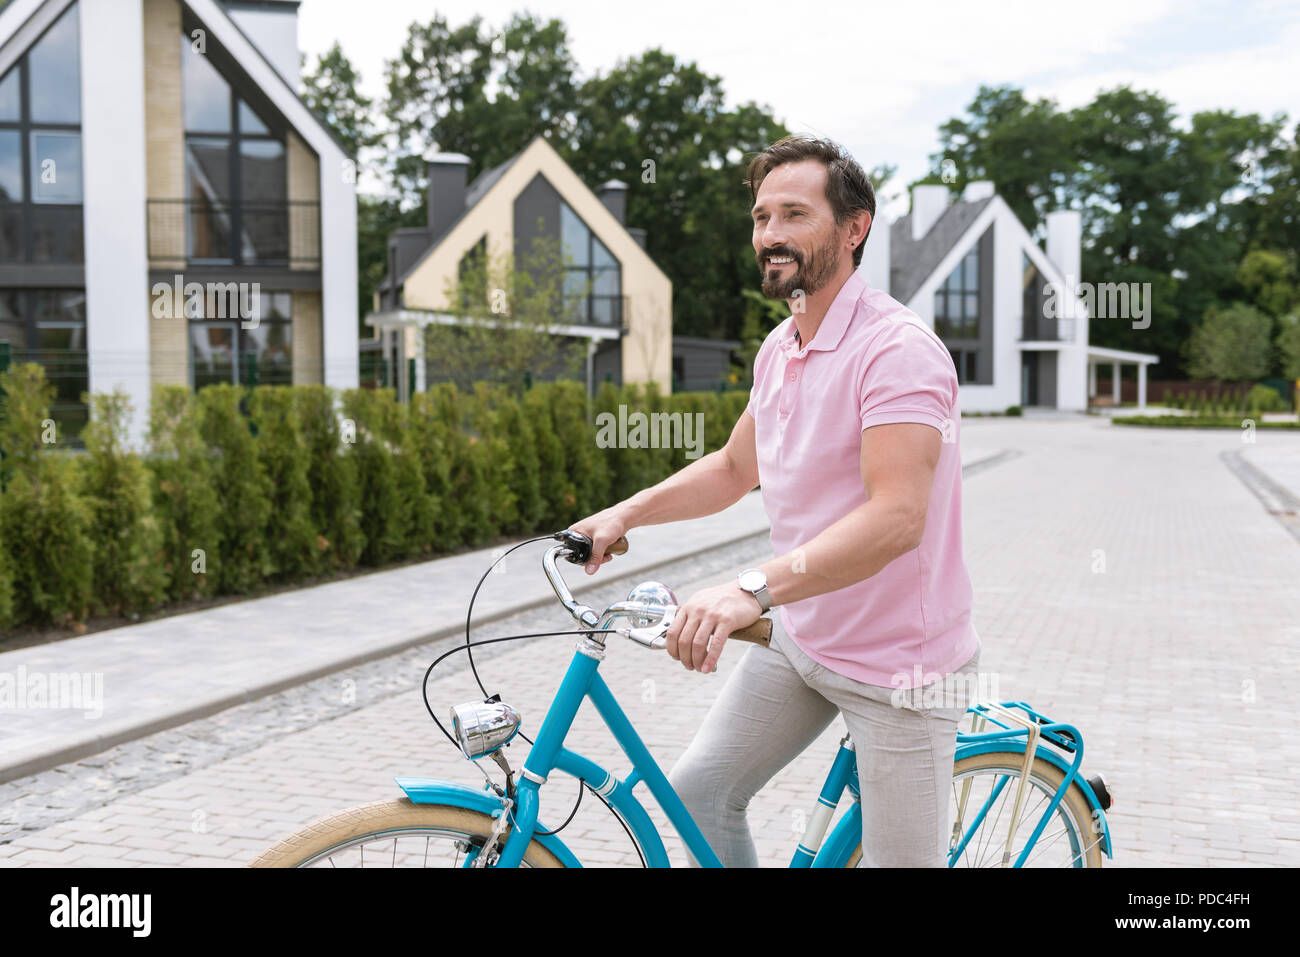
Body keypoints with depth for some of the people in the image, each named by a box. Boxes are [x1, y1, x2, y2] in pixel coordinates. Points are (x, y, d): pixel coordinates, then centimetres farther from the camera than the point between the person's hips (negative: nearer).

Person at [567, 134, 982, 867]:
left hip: (896, 660, -8)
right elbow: (734, 469, 20)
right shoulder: (779, 348, 7)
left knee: (899, 859, 0)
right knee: (699, 792, 8)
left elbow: (896, 517, -33)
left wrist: (753, 588, -43)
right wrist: (623, 514, 8)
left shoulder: (897, 347, -22)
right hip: (798, 635, 8)